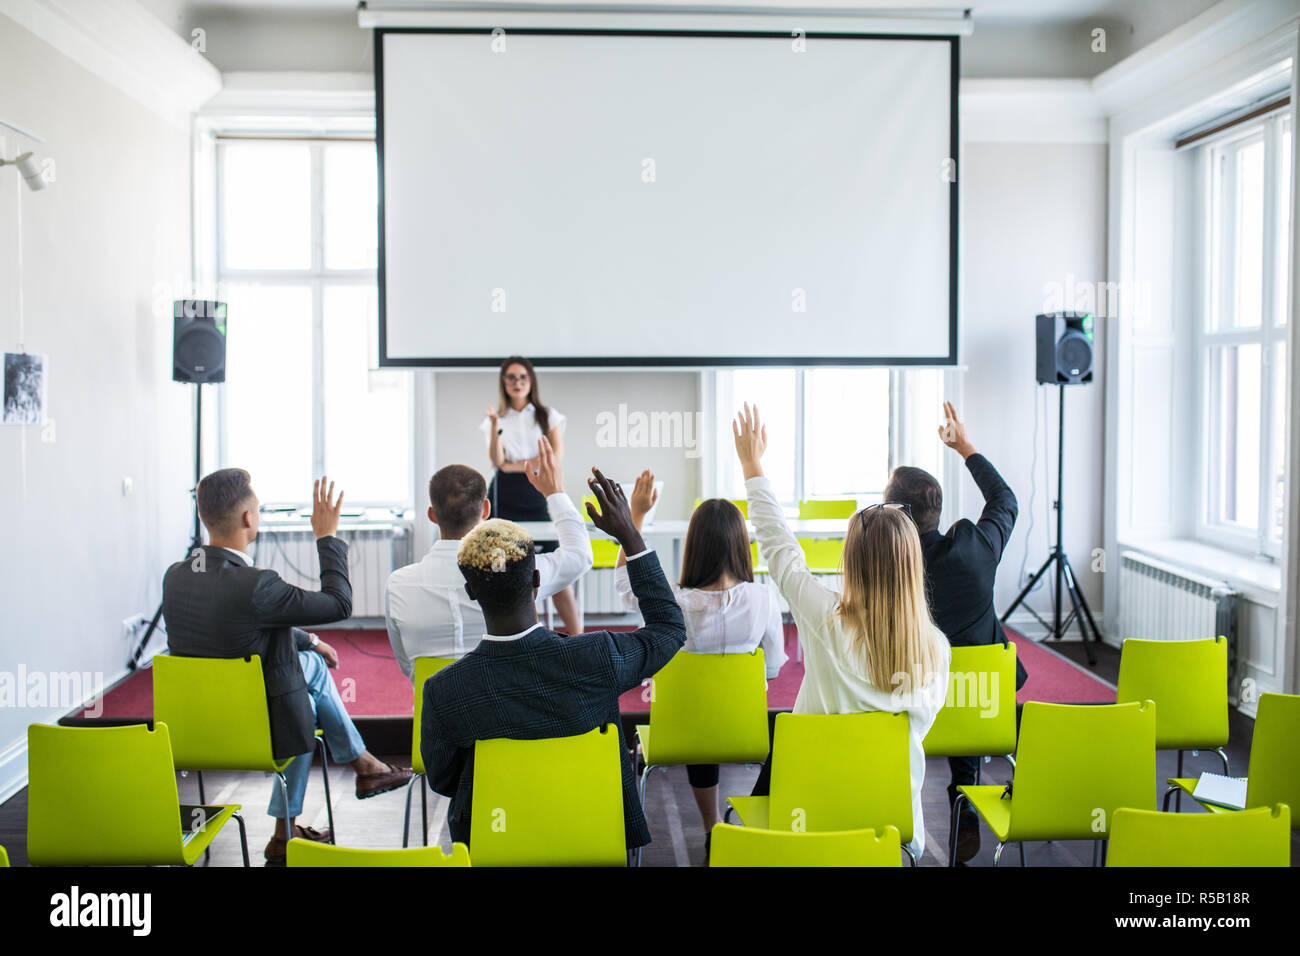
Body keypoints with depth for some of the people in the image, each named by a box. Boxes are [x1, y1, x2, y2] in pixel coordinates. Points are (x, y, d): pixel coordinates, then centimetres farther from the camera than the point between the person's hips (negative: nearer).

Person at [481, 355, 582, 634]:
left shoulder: (548, 416, 11)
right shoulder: (496, 419, 11)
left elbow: (556, 458, -1)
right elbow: (497, 461, -3)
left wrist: (516, 465, -6)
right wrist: (495, 425, -12)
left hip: (538, 496, -1)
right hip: (505, 497, 1)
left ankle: (578, 635, -4)